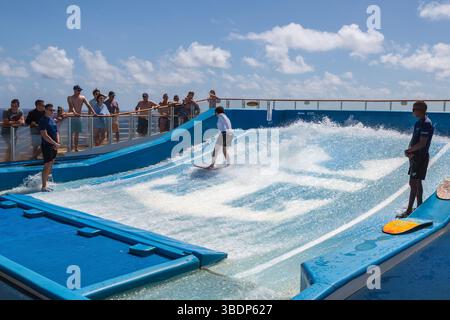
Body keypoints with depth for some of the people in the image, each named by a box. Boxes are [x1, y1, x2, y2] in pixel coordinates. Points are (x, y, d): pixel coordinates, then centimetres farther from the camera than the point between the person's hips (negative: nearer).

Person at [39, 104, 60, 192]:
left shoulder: (52, 120, 14)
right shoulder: (43, 121, -12)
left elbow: (56, 132, 15)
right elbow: (45, 135, -20)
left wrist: (57, 143, -1)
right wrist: (55, 143, -20)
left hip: (54, 146, 8)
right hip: (47, 146, -8)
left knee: (50, 167, 12)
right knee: (47, 166, -7)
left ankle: (46, 184, 21)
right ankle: (44, 187, -2)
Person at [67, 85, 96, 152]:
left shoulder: (82, 98, 7)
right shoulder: (70, 98, -3)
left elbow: (88, 105, 1)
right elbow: (71, 106, -19)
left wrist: (94, 113, -12)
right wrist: (74, 113, -37)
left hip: (78, 117, 4)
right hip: (72, 117, -4)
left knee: (77, 133, 8)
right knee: (71, 133, -7)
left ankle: (76, 148, 14)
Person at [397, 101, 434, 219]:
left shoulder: (426, 123, -18)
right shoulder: (419, 122, 13)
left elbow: (422, 143, -23)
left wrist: (409, 150, -13)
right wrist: (409, 150, -4)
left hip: (421, 157, -10)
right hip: (415, 157, 10)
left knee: (413, 183, -10)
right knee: (416, 183, 16)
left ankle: (409, 210, -7)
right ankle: (420, 207, 27)